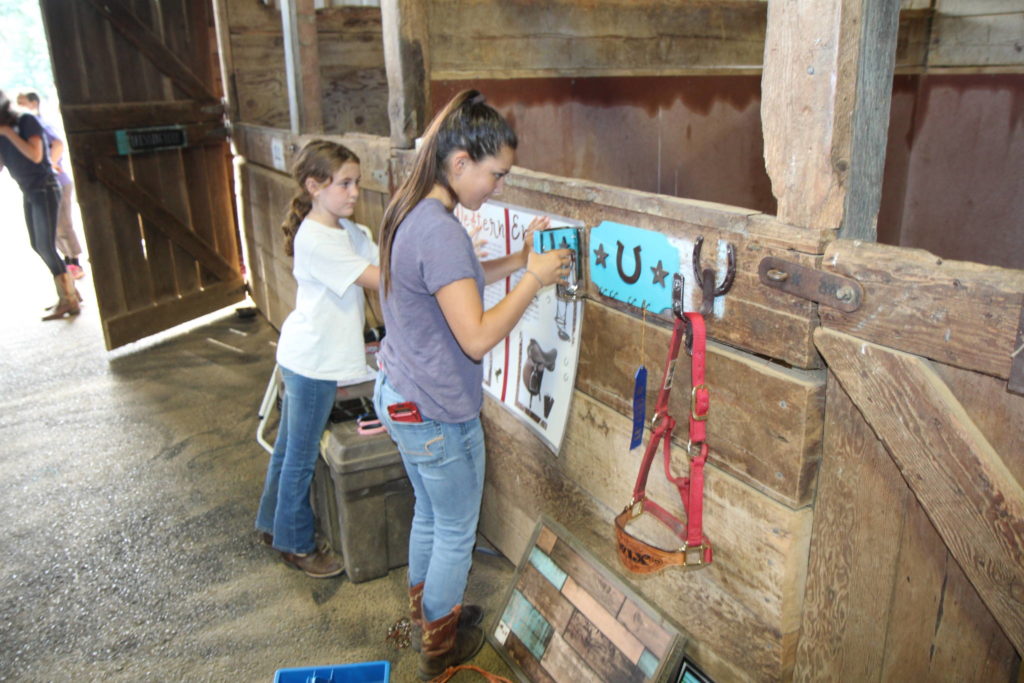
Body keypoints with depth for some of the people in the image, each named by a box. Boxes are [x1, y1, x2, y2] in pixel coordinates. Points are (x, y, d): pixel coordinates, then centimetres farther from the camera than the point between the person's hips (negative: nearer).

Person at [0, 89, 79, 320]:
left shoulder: (27, 120, -12)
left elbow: (36, 156, -22)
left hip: (44, 189, -8)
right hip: (28, 192, 8)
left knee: (46, 247, -11)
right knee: (38, 245, 9)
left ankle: (69, 301, -6)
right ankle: (70, 292, 17)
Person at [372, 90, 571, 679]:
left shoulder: (410, 212, 2)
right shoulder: (441, 231, -28)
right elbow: (477, 337, -30)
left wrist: (520, 259, 4)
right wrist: (535, 278, -20)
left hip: (401, 397, 9)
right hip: (437, 414, -9)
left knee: (429, 513, 27)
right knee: (456, 533, 13)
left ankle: (424, 609, 49)